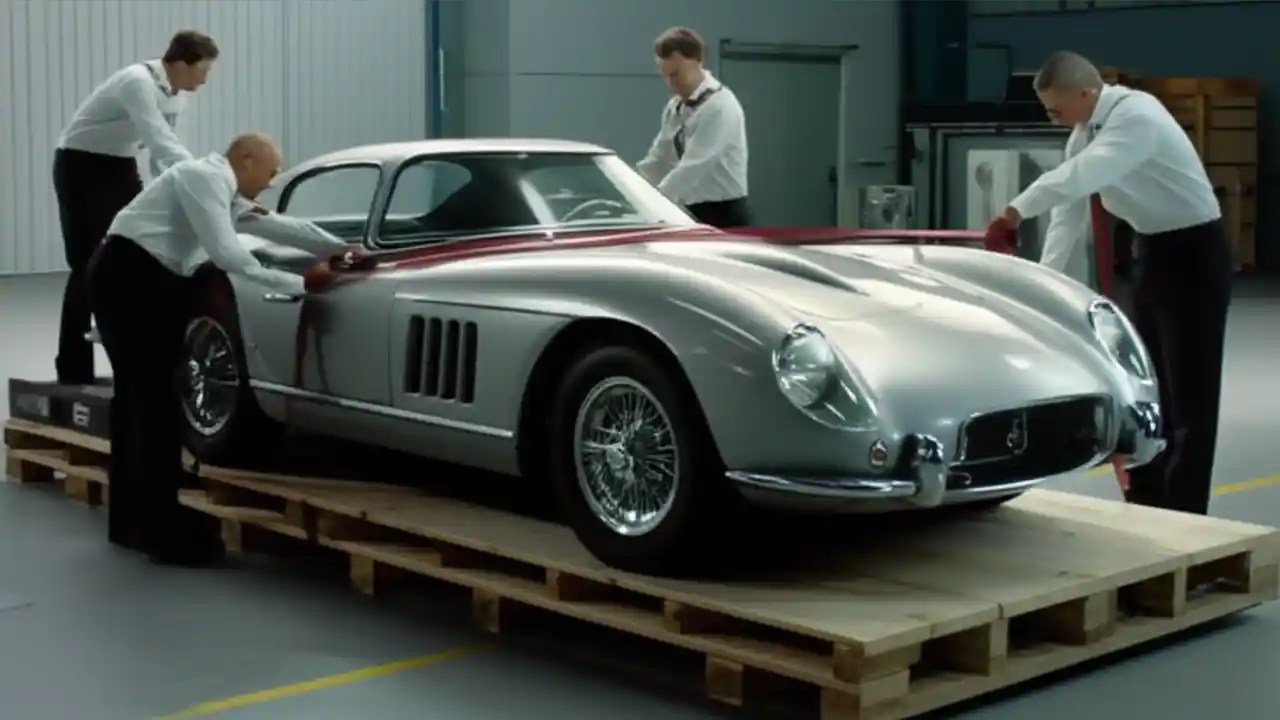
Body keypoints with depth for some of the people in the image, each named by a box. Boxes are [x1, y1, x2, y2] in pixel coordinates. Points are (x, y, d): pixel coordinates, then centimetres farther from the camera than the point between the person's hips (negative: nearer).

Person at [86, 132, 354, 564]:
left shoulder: (225, 193, 19)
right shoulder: (205, 176, -11)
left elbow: (282, 227, 24)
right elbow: (225, 253, -19)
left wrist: (339, 249, 24)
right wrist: (294, 284, -14)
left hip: (142, 279, 11)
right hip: (129, 275, -11)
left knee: (138, 396, 14)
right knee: (156, 401, -10)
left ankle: (130, 521, 22)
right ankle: (163, 532, -8)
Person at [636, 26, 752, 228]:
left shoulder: (720, 106, -17)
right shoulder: (674, 107, 10)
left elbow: (693, 167, -23)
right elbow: (656, 162, 13)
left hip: (722, 216, -8)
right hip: (690, 214, 8)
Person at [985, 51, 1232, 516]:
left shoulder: (1137, 116, -26)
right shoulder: (1094, 126, 2)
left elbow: (1080, 175, -42)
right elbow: (1072, 206, 7)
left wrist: (1017, 211, -45)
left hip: (1193, 253, -9)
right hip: (1152, 250, 9)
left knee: (1189, 390, -4)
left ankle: (1183, 516, 1)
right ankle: (1145, 503, 25)